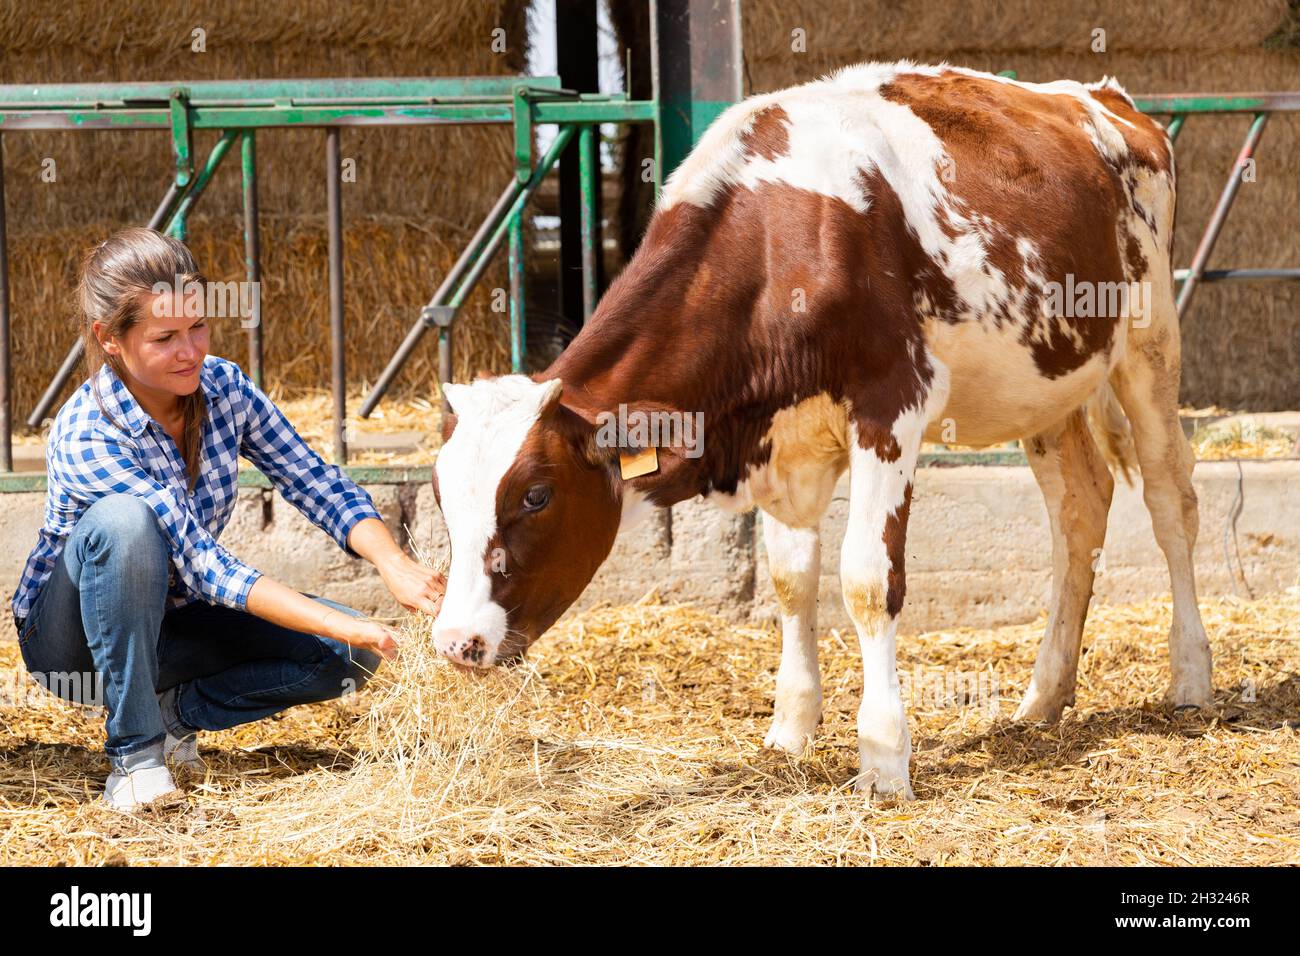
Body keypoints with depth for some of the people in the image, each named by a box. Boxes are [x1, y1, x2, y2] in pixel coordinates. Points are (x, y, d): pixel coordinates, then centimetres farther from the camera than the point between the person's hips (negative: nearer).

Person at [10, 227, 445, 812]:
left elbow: (316, 484, -9)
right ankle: (133, 748, -27)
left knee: (347, 656, -16)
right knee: (124, 519, -38)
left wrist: (393, 563, -30)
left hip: (170, 620, 5)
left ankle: (178, 713, 2)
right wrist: (339, 624, -39)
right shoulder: (87, 436, -29)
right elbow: (202, 565, -32)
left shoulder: (224, 387, -11)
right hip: (73, 634, -5)